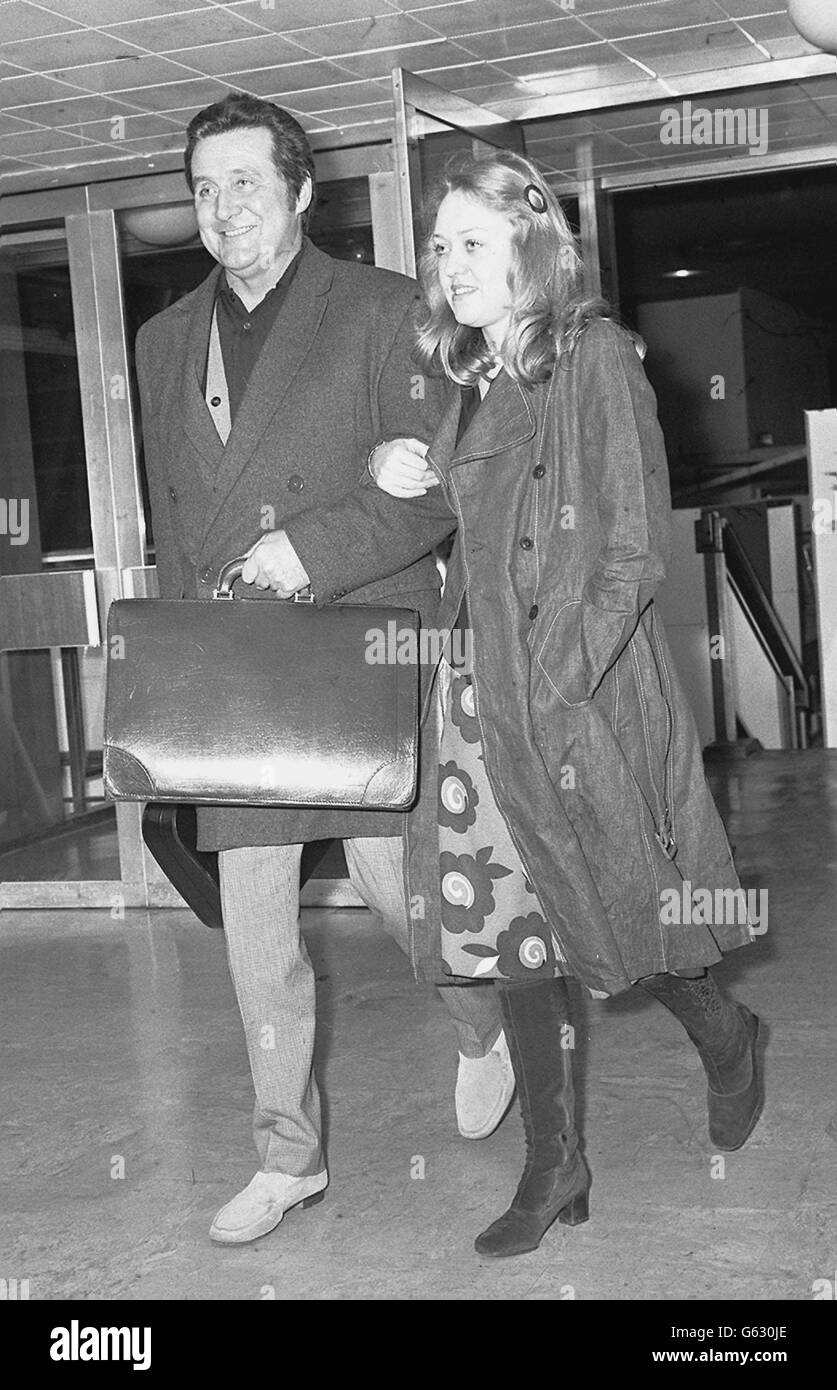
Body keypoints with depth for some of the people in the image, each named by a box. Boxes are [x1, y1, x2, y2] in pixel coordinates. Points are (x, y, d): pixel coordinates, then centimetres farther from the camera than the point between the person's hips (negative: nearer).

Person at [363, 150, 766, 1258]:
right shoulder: (472, 375, 13)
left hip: (587, 678, -6)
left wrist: (559, 678, -17)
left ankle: (729, 1041, 36)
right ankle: (553, 1167, 16)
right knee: (508, 917, 5)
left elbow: (633, 546, -11)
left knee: (620, 899, 5)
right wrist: (406, 476, 0)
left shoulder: (596, 353, -8)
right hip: (483, 678, 7)